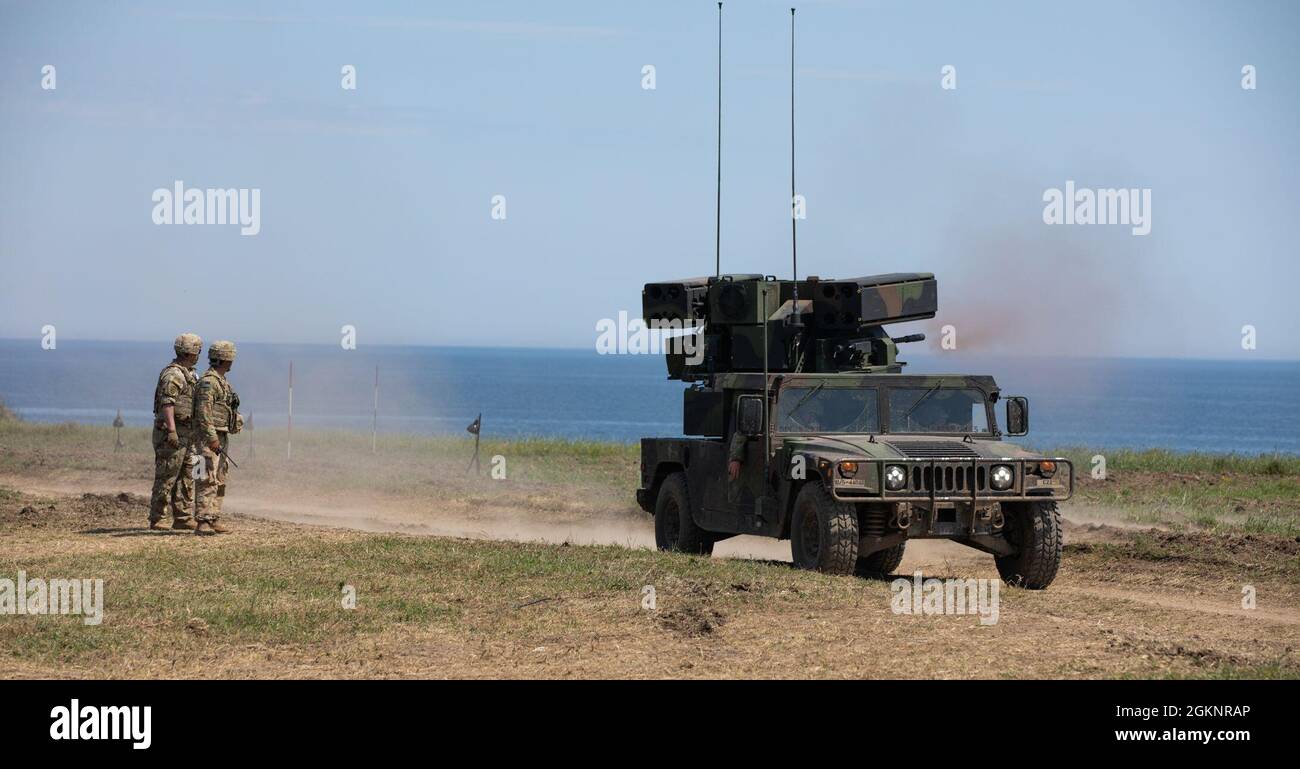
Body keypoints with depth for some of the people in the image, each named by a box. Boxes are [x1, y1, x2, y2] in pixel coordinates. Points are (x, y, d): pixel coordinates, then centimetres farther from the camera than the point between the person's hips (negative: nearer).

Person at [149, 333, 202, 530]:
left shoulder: (188, 374, 17)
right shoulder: (173, 375, -15)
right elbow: (167, 404, -23)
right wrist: (171, 431, -30)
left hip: (186, 434, 10)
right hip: (173, 433, -10)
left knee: (186, 478, 10)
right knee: (166, 478, -7)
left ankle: (182, 518, 13)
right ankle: (156, 519, -3)